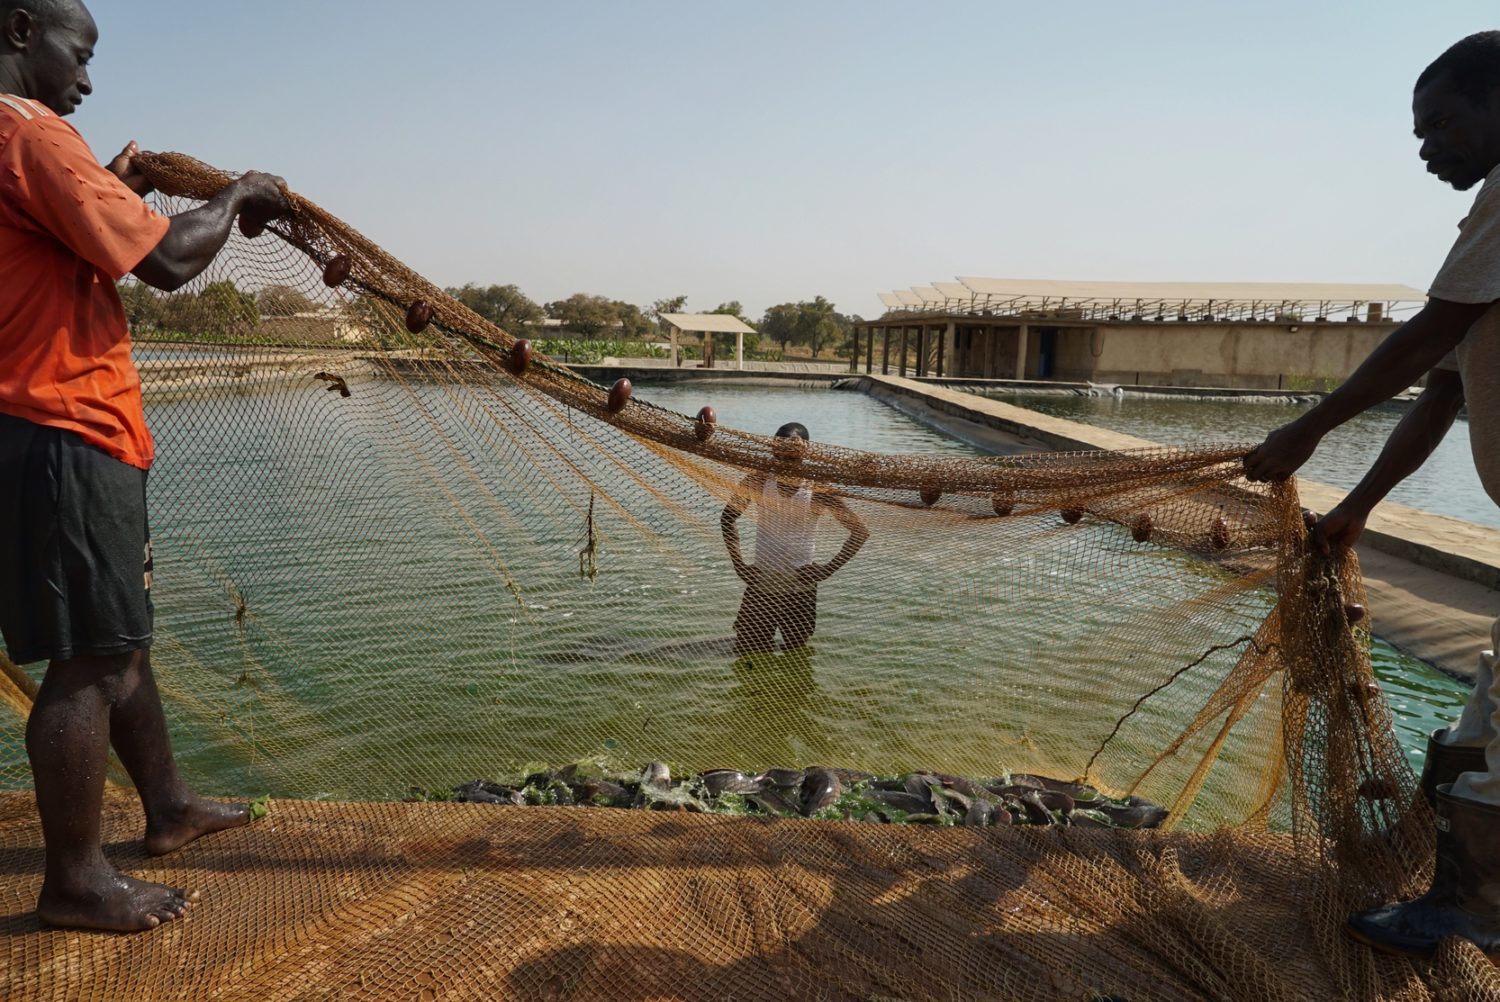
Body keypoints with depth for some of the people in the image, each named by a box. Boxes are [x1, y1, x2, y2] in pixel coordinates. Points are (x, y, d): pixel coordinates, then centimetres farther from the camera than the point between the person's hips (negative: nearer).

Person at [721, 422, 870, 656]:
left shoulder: (818, 493, -11)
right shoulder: (757, 483, -7)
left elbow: (860, 531, -5)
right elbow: (728, 518, 8)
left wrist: (828, 569, -10)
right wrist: (739, 564, 1)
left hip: (800, 589, -1)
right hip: (760, 586, 1)